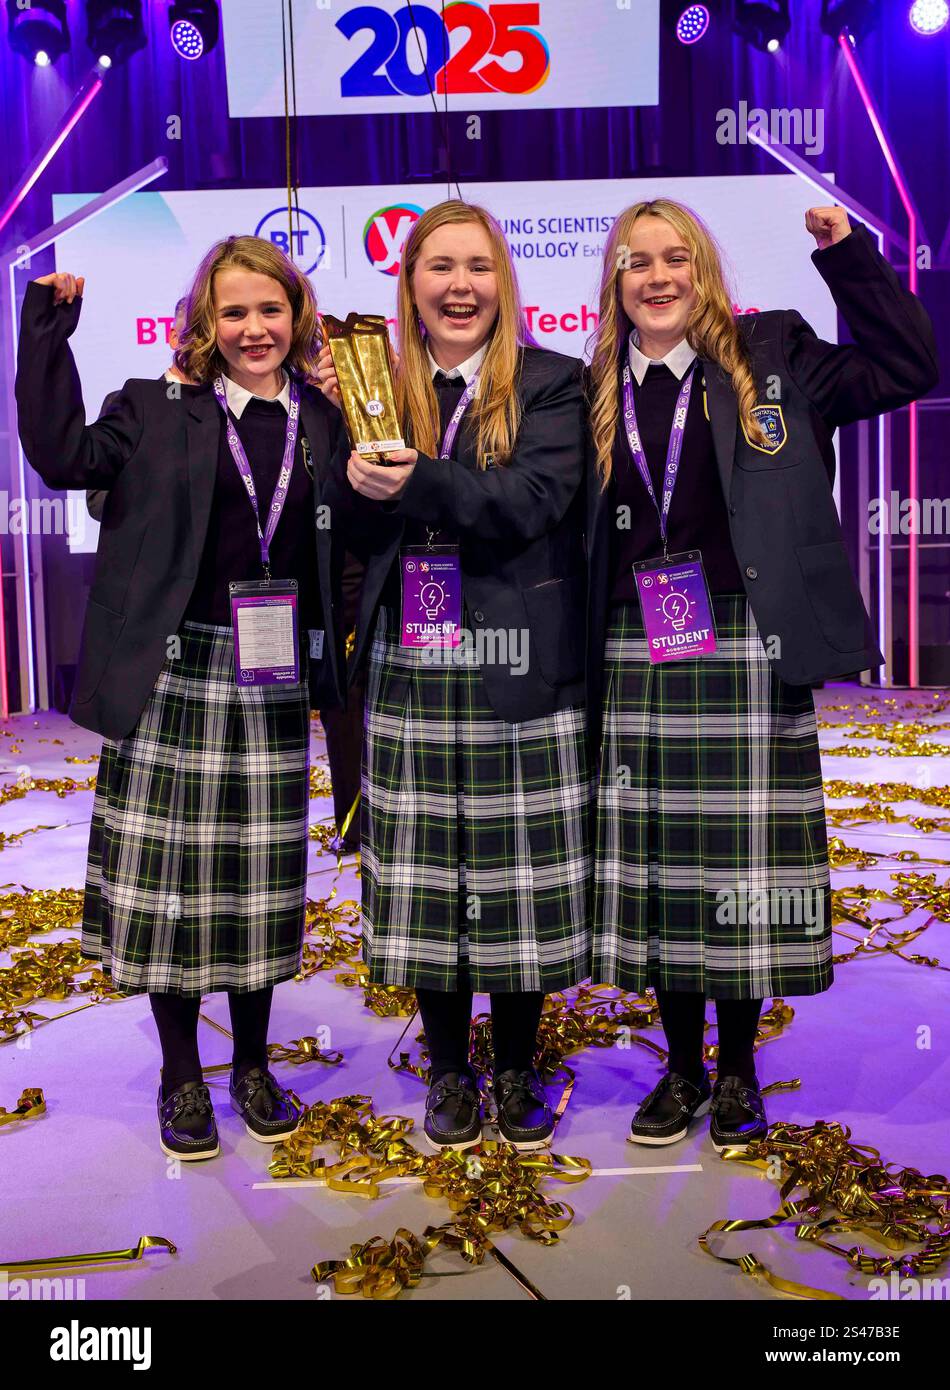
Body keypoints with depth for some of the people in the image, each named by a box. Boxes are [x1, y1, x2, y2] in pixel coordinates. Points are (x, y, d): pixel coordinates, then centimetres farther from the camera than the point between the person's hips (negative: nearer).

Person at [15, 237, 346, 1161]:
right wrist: (48, 338, -10)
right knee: (168, 872, 3)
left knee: (263, 877, 10)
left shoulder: (323, 419, 10)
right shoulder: (159, 409, 4)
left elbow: (344, 549, 13)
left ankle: (252, 1065, 28)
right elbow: (63, 456, -10)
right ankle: (180, 1076, 22)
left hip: (274, 683, 2)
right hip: (175, 672, -2)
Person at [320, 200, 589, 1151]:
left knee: (522, 875, 6)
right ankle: (448, 1069, 26)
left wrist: (418, 480, -27)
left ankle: (517, 1069, 25)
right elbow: (362, 529, 3)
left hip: (521, 670, -2)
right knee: (425, 878, 8)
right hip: (412, 671, 3)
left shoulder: (549, 384, 2)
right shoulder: (384, 387, 10)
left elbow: (530, 502, -14)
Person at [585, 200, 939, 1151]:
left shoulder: (770, 361, 5)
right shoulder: (597, 396, 12)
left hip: (746, 647, -2)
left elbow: (908, 365, 1)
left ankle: (738, 1068, 23)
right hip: (637, 656, 3)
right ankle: (683, 1066, 25)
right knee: (656, 864, 6)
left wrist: (847, 252, -2)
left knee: (744, 855, 3)